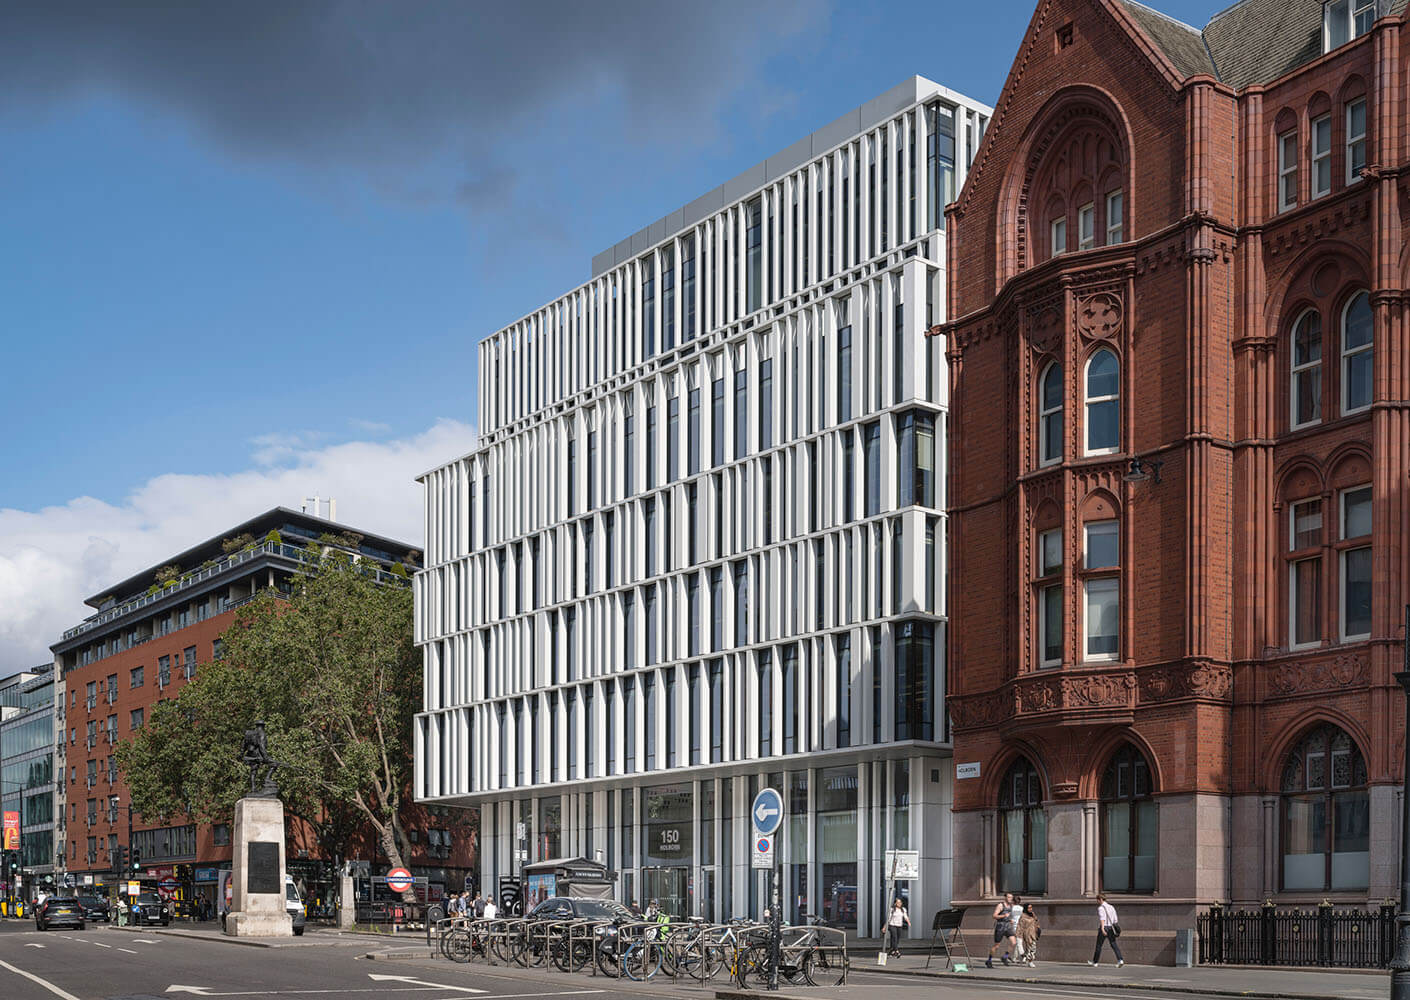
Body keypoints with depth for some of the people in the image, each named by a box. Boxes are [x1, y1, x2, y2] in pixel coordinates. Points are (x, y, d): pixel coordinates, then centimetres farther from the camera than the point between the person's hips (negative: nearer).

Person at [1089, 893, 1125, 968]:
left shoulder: (1101, 908, -8)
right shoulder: (1111, 907, 15)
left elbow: (1102, 918, -24)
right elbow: (1115, 920, 18)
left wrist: (1102, 928, -35)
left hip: (1104, 928, -6)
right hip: (1111, 928, 6)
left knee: (1099, 945, 6)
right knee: (1114, 945, 0)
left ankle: (1095, 962, 16)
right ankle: (1120, 960, -18)